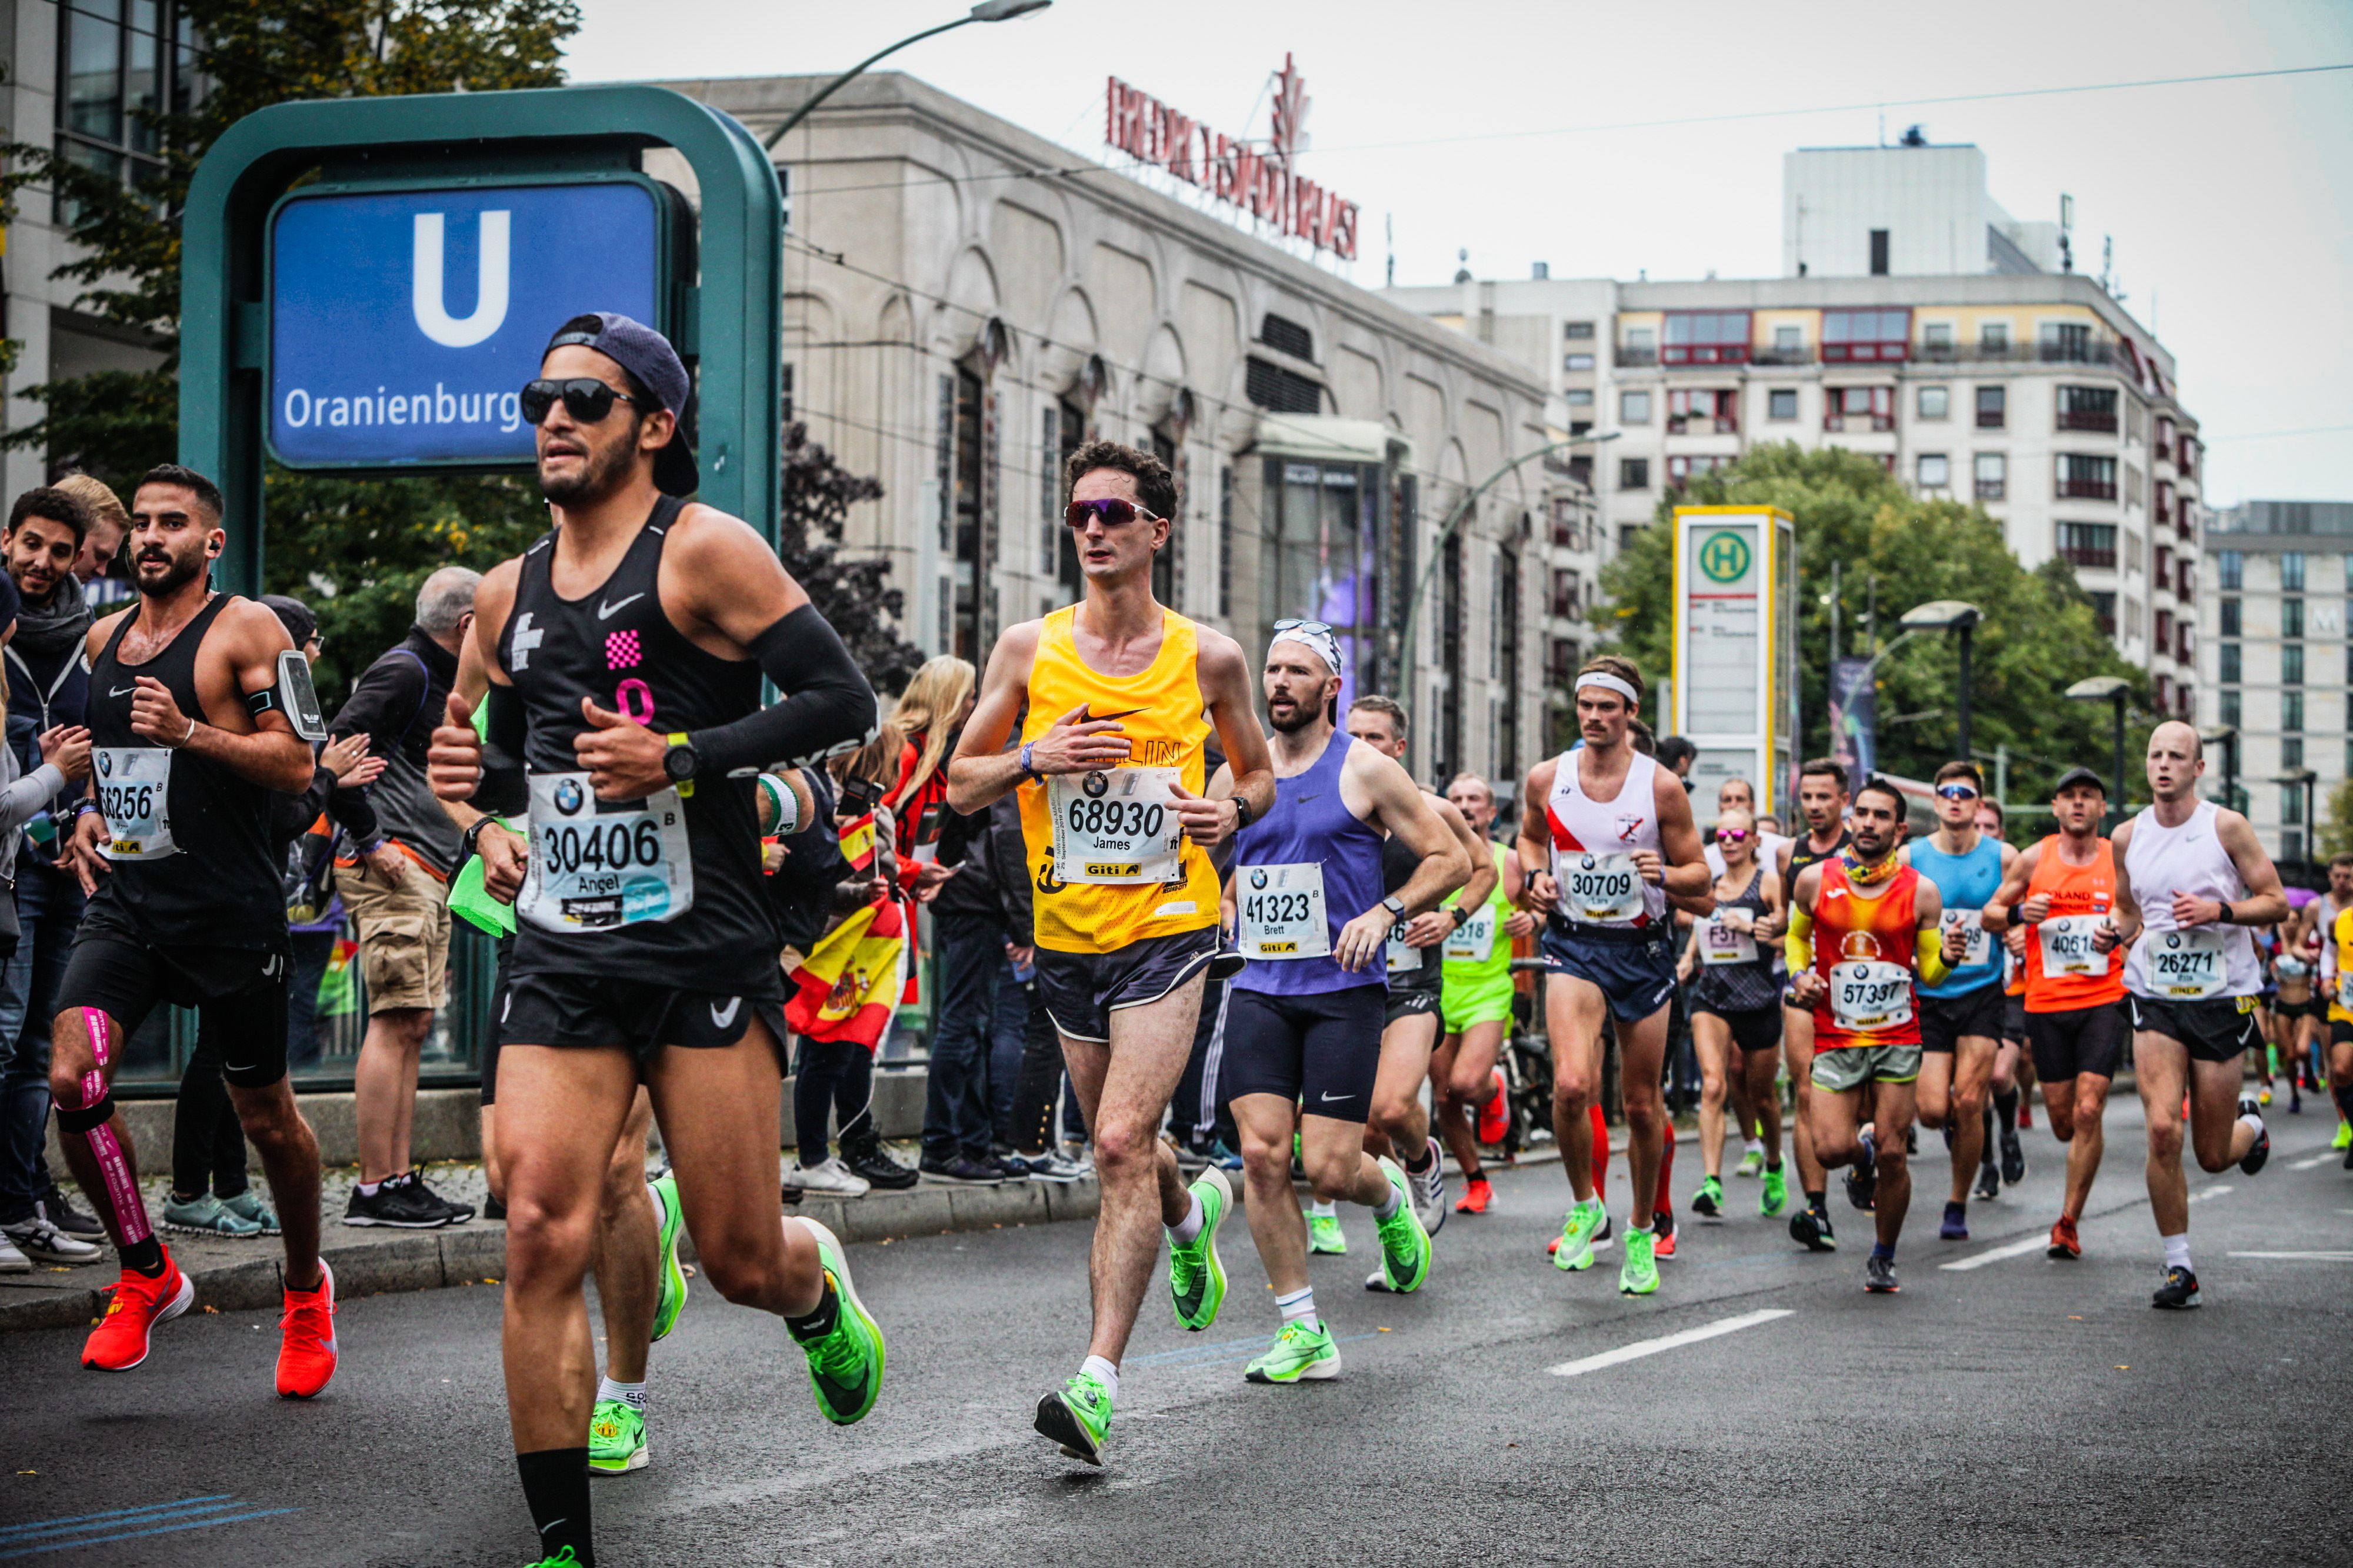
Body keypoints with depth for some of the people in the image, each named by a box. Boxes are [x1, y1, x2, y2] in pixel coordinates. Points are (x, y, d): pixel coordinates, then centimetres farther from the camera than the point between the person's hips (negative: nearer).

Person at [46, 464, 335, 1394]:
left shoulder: (246, 631, -5)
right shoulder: (104, 638, 14)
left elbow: (297, 764, -12)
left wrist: (191, 732, -23)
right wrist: (87, 812, 10)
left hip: (230, 912, -4)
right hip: (123, 903, 5)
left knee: (266, 1116, 7)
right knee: (72, 1080, -17)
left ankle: (307, 1287, 32)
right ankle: (146, 1274, 2)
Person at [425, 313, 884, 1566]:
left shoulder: (704, 551, -6)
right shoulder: (507, 595, 13)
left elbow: (842, 702, -10)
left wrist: (679, 757, -18)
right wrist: (475, 778, 4)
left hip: (702, 954, -4)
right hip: (559, 957, 4)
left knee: (742, 1260, 1)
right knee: (541, 1236, -10)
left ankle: (815, 1287, 41)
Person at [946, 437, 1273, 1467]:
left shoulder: (1207, 656, 1)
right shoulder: (1028, 649, 2)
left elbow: (1259, 775, 15)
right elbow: (960, 786, 6)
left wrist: (1231, 811, -8)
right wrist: (1036, 757, -14)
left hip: (1169, 926, -3)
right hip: (1067, 931, 3)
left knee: (1123, 1143, -16)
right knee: (1121, 1149, 16)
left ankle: (1098, 1380, -16)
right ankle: (1192, 1212, 52)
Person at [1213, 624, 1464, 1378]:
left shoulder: (1365, 771, -2)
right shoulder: (1235, 777, 10)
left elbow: (1451, 858, -2)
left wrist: (1385, 912, -16)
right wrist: (1220, 902, 6)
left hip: (1343, 989, -4)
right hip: (1259, 987, 4)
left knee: (1329, 1168, -8)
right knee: (1262, 1153, -9)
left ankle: (1390, 1196, 30)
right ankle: (1303, 1332, 0)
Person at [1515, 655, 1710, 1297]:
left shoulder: (1662, 787, -7)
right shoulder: (1546, 779, -1)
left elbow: (1699, 875, 1)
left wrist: (1665, 875, -21)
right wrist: (1536, 877, 0)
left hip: (1642, 949, 0)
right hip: (1573, 943, 0)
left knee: (1642, 1104, 7)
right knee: (1572, 1084, -22)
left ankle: (1641, 1233, 28)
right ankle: (1583, 1206, 2)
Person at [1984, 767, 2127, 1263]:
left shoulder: (2120, 862, 2)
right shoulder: (2034, 860, 3)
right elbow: (1989, 914, 11)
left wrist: (2123, 933, -11)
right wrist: (2019, 913, -10)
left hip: (2103, 1002, -1)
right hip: (2045, 1001, 1)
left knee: (2088, 1111, -12)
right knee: (2062, 1120, 6)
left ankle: (2068, 1221, -2)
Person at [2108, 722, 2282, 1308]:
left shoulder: (2226, 827, -6)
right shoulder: (2127, 837, 5)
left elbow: (2276, 902, -2)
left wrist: (2219, 911, -19)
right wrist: (2116, 932, -3)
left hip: (2222, 998, -2)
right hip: (2155, 999, 2)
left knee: (2214, 1155, 5)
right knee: (2163, 1131, -16)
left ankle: (2249, 1125, 43)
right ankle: (2178, 1267, -3)